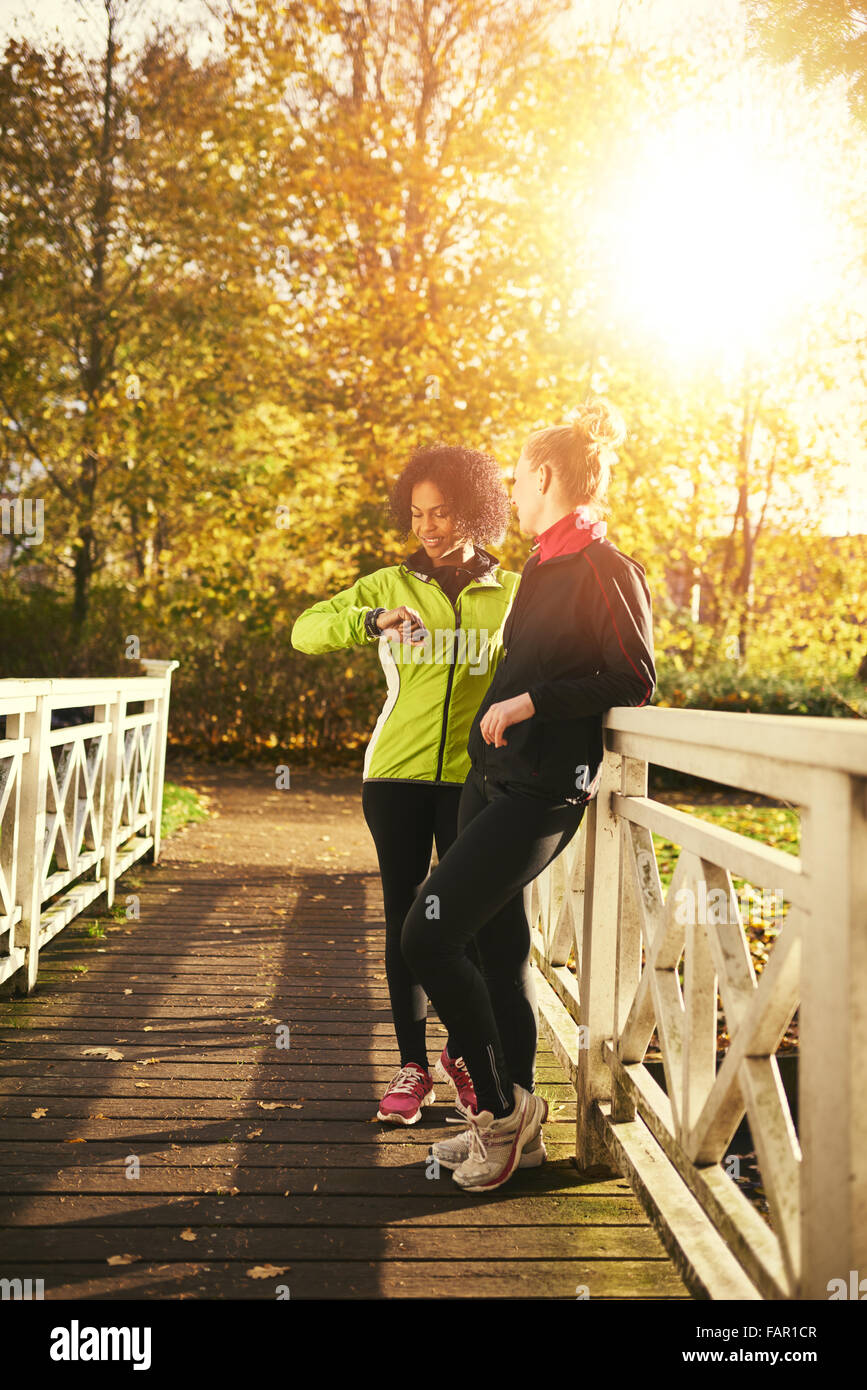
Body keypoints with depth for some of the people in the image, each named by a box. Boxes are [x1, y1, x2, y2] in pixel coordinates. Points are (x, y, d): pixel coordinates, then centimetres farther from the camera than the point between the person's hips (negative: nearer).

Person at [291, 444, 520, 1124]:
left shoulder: (512, 592, 7)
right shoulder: (392, 585, 6)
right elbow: (306, 630, -2)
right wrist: (373, 623, -20)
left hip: (474, 775, 0)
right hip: (397, 771, 1)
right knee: (405, 918, 5)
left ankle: (462, 1050, 25)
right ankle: (413, 1066, 16)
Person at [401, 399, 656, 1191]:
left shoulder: (605, 569, -11)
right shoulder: (543, 566, 16)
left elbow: (635, 684, -15)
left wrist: (531, 702, -18)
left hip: (542, 790, -9)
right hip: (494, 776, 9)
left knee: (429, 935, -12)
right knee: (500, 944, 12)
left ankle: (503, 1105, 6)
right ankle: (513, 1124, 25)